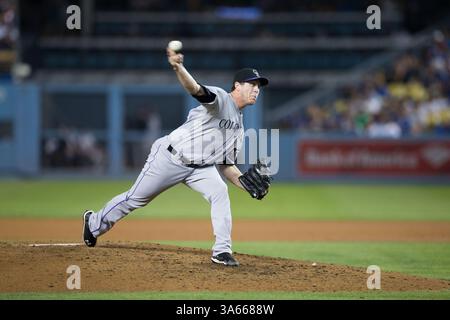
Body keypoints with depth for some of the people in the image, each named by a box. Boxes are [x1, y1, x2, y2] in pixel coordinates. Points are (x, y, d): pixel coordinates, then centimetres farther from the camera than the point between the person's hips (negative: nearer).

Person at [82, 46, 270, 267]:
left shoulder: (238, 127, 11)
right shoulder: (219, 99, -15)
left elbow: (225, 165, 15)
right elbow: (195, 89, -37)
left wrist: (245, 183, -2)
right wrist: (178, 68, -58)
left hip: (201, 166, 7)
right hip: (170, 157, -7)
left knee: (220, 193, -21)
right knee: (135, 199, 5)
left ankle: (222, 251, -19)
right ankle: (94, 222, 31)